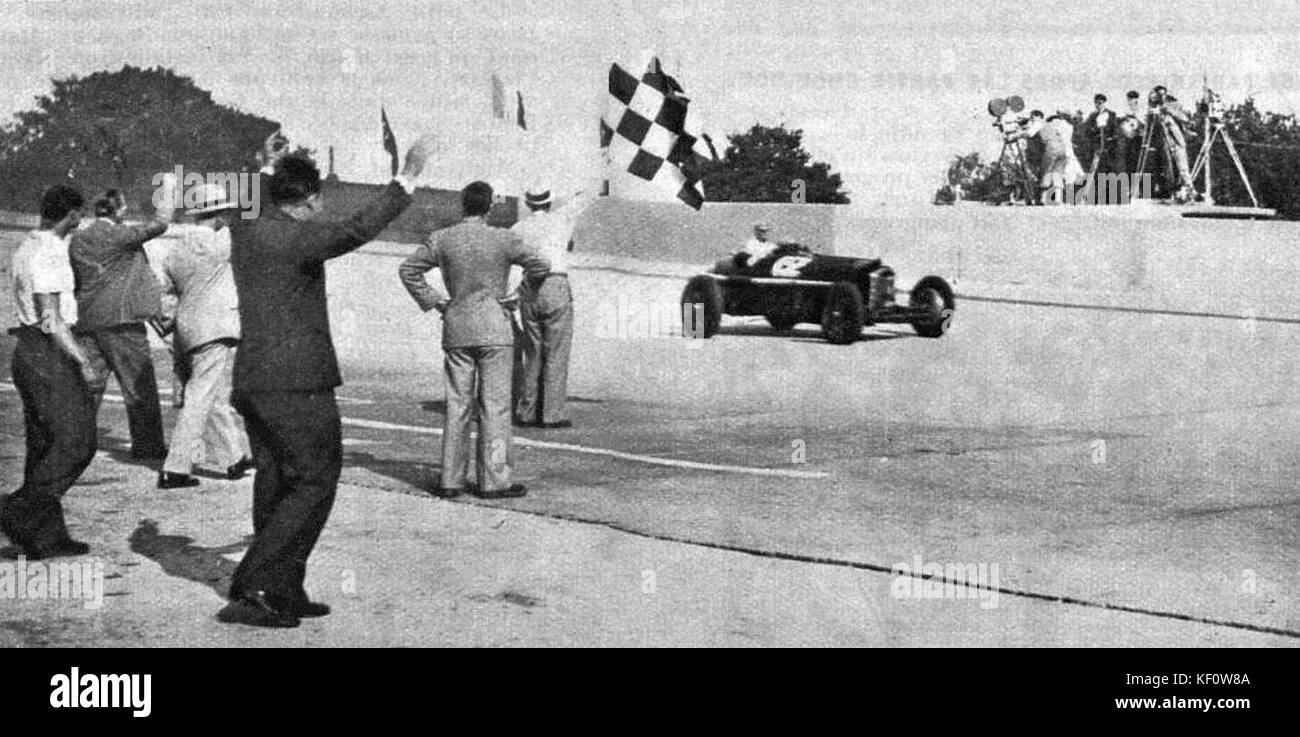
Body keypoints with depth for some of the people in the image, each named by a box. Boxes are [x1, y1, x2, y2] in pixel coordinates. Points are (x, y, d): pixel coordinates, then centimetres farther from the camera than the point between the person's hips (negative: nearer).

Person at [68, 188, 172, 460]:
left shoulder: (77, 240, 9)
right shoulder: (120, 235, -10)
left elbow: (75, 281, 16)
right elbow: (158, 225, -1)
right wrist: (166, 204, 15)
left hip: (86, 318, 6)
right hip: (120, 317, -6)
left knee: (89, 382, 9)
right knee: (139, 384, 3)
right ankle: (147, 445, 8)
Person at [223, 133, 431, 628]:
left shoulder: (245, 230, 11)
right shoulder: (296, 237, -15)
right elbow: (355, 232, -31)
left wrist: (268, 168, 47)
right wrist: (407, 179, -29)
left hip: (252, 380, 9)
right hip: (297, 383, -9)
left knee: (276, 485, 12)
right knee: (314, 484, -3)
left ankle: (284, 594, 17)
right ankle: (253, 585, -8)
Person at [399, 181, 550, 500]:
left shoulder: (442, 239, 3)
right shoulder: (502, 239, -6)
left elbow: (408, 270, 4)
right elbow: (540, 265, -10)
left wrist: (432, 300, 7)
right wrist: (527, 291, 5)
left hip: (456, 330, 3)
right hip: (494, 330, -3)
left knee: (457, 405, 9)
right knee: (494, 405, 0)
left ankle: (451, 480, 9)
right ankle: (494, 481, -1)